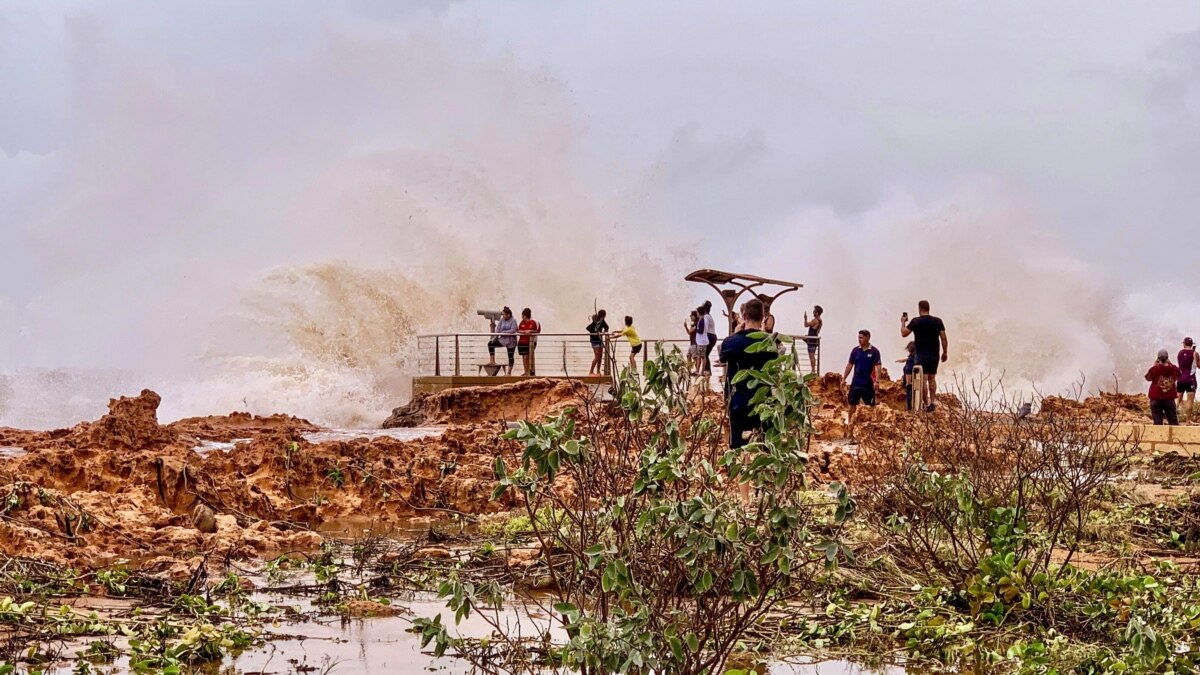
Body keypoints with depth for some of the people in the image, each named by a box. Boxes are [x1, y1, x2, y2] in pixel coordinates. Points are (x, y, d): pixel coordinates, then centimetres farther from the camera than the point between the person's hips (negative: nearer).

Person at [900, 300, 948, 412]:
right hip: (934, 354, 3)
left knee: (923, 379, -3)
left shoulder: (916, 322, -7)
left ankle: (926, 405, -8)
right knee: (932, 378, 14)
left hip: (921, 355, -3)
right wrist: (945, 352, 9)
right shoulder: (937, 321, 1)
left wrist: (903, 322, 14)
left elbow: (904, 333, -2)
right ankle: (932, 403, 10)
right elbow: (943, 338, -1)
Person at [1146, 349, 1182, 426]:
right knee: (1173, 420, 10)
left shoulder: (1154, 369, -13)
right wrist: (1170, 364, 16)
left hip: (1156, 399, -2)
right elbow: (1179, 376, 17)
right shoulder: (1173, 368, -4)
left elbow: (1148, 378, 5)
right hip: (1169, 399, 2)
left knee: (1157, 420, -1)